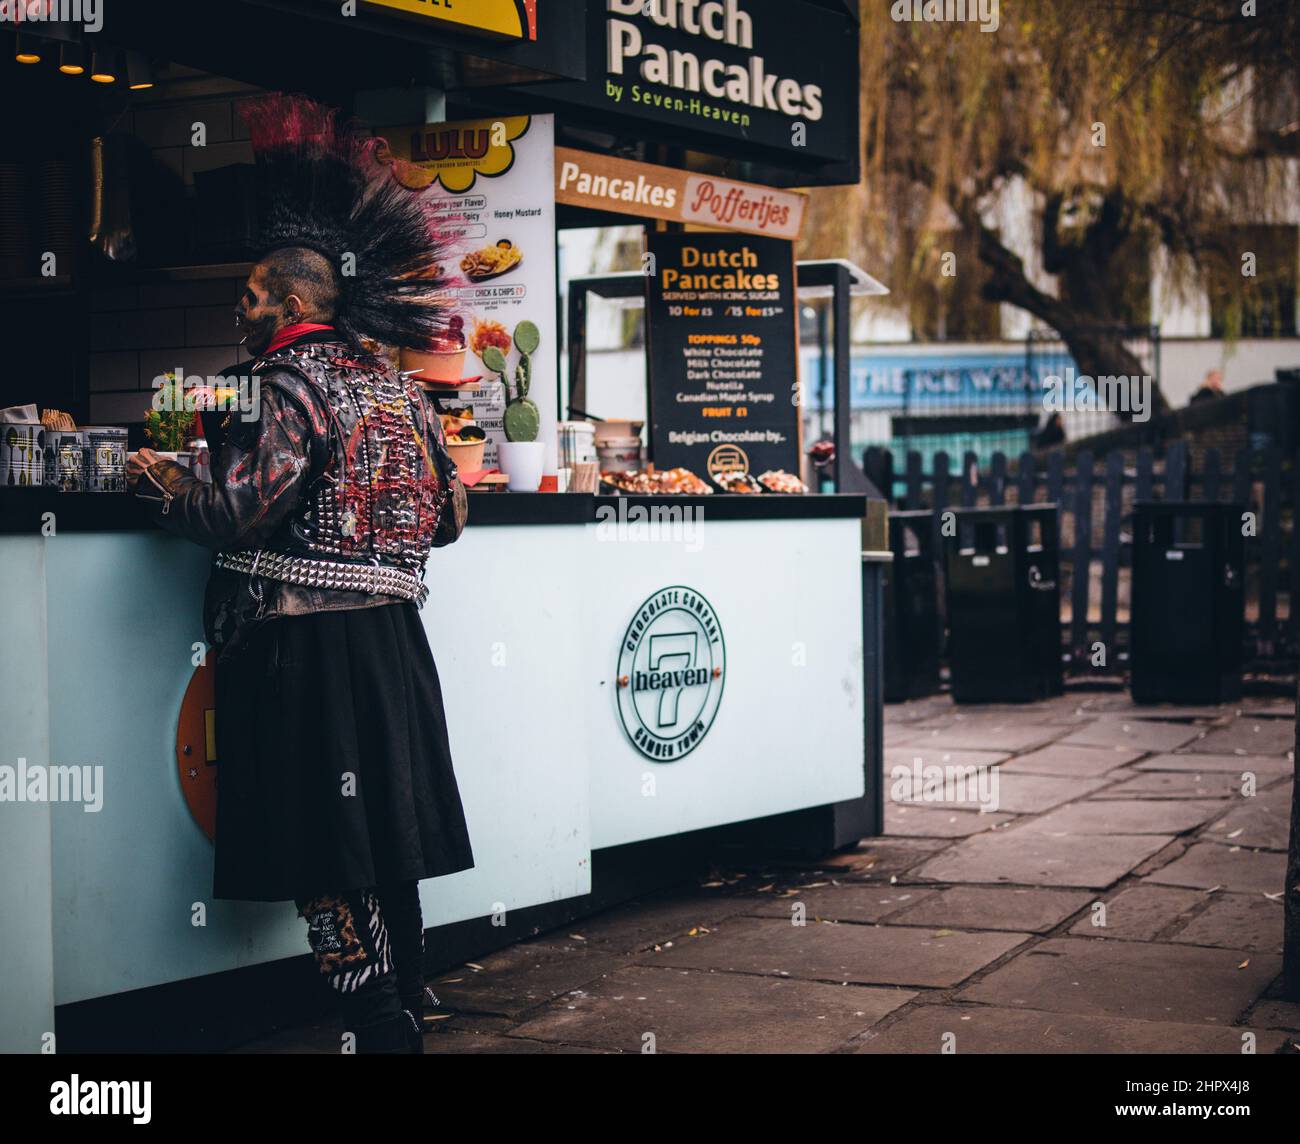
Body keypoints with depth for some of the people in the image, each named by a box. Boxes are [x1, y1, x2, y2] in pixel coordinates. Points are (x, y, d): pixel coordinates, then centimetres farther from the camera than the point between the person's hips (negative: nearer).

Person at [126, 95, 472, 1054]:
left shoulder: (292, 384, -12)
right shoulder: (396, 385, 12)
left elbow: (241, 513, -22)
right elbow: (448, 511, 16)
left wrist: (159, 483, -5)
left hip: (306, 648, -8)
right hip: (392, 638, 8)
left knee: (329, 864, -2)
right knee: (387, 846, 15)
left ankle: (380, 1028, -1)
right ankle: (410, 1016, 23)